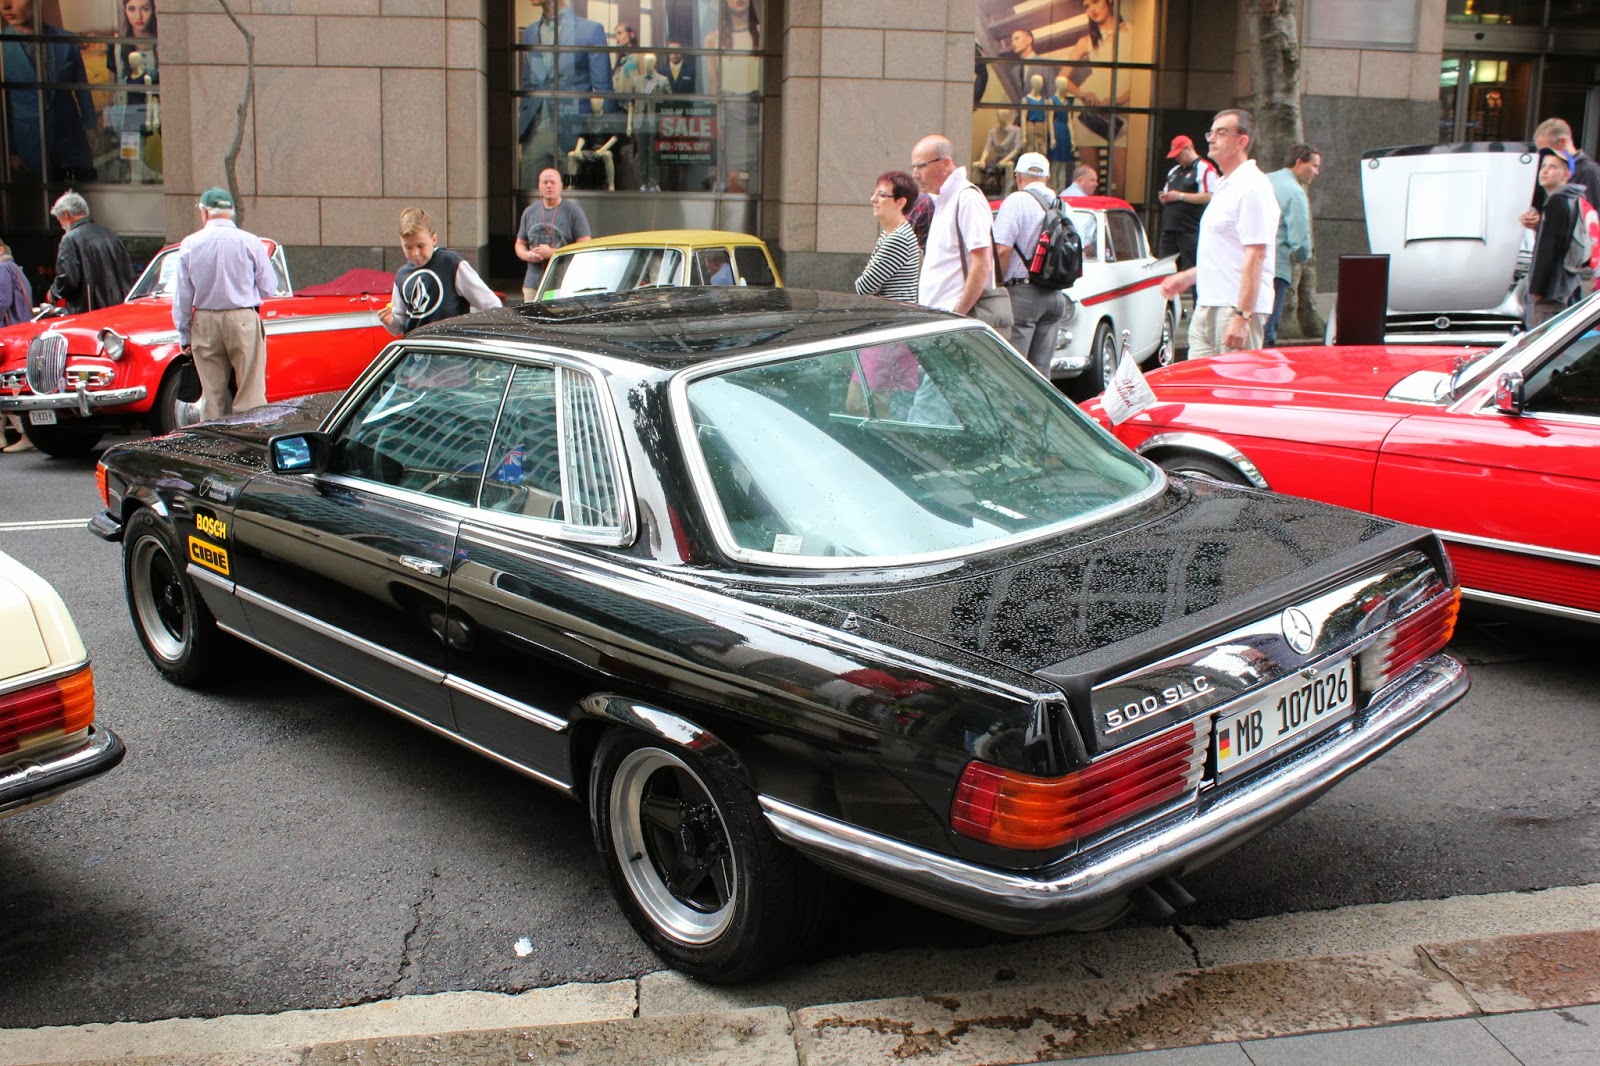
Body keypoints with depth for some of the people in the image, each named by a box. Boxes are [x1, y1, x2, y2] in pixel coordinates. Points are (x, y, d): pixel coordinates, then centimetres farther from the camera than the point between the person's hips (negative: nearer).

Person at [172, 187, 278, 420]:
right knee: (250, 392, -2)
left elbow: (183, 297, 3)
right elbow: (269, 289, -1)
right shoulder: (250, 242, -5)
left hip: (205, 323, 2)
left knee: (212, 394, 9)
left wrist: (184, 335, 12)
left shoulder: (189, 244, 1)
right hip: (243, 321, -2)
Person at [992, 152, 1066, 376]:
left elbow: (1002, 249, -15)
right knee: (1041, 369, 9)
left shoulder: (1017, 201, -6)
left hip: (1022, 292, -6)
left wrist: (998, 285, -5)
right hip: (1055, 296, 6)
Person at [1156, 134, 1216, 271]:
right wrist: (1164, 198, 7)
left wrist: (1180, 196, -15)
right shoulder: (1174, 171, 22)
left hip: (1191, 231, -8)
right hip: (1169, 229, 8)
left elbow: (1209, 197, -15)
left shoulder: (1204, 168, -4)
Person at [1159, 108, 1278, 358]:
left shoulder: (1252, 187, -13)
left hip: (1236, 308, -10)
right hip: (1207, 306, 10)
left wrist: (1243, 316, -24)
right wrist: (1188, 277, 25)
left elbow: (1255, 256, -20)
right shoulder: (1225, 186, 19)